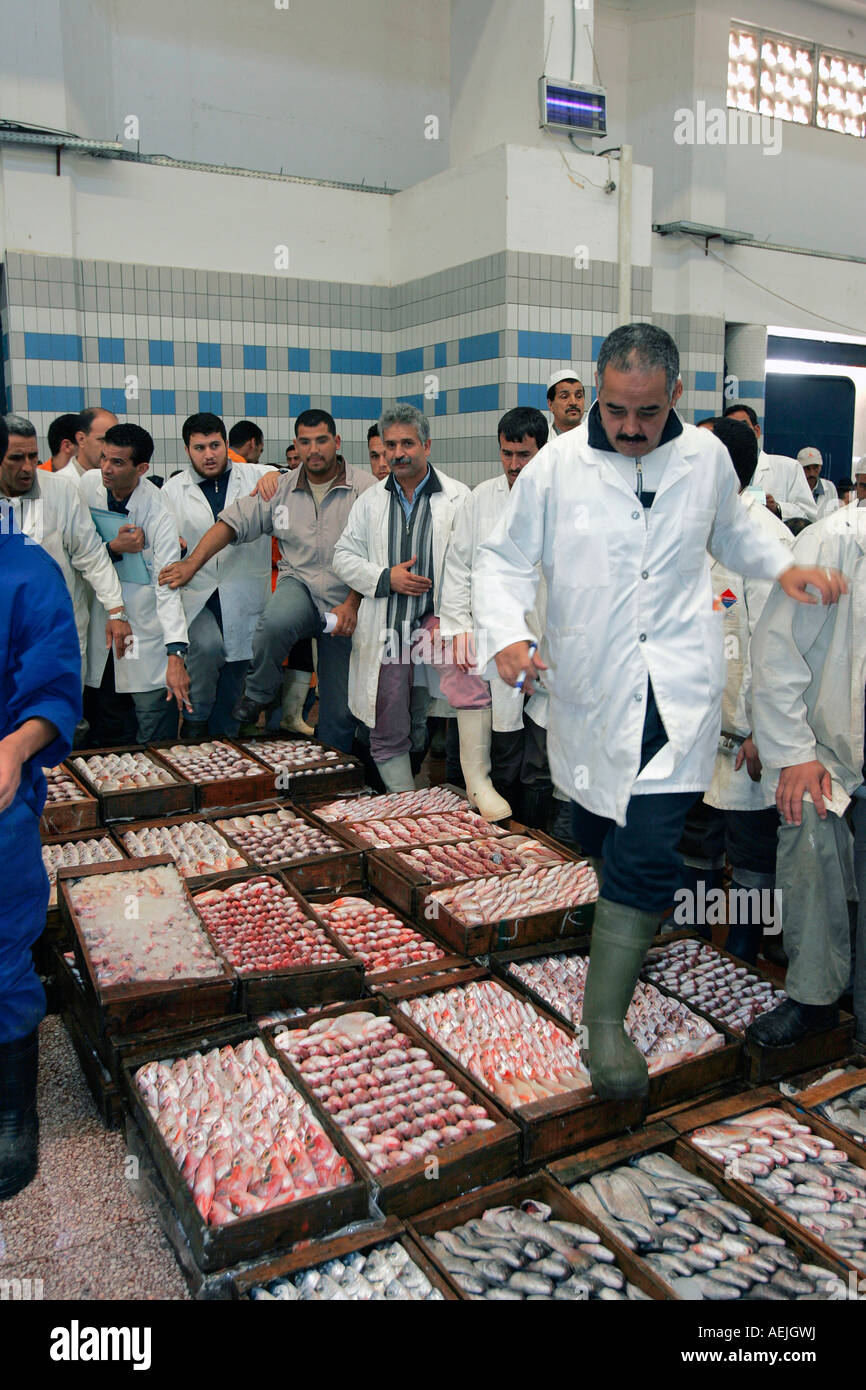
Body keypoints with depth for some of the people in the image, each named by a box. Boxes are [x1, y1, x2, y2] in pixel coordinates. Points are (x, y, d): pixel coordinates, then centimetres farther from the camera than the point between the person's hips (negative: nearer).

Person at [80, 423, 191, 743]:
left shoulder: (158, 512, -18)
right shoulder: (89, 484, -4)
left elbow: (168, 586, -24)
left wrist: (175, 656, -33)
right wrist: (113, 547, -18)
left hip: (147, 629, -4)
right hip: (99, 618, 4)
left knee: (155, 744, -3)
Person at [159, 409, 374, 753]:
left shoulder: (366, 488, -5)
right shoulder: (281, 488, 6)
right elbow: (234, 521, 4)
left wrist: (352, 604, -18)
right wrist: (192, 563, -8)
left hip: (346, 602, -1)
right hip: (299, 585, 1)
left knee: (339, 710, 2)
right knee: (275, 622, -36)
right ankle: (259, 693, -8)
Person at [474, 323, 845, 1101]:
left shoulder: (707, 456, 3)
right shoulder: (556, 466, -4)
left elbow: (732, 532, 22)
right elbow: (505, 557, 2)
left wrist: (782, 567, 2)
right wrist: (508, 633, -17)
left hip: (678, 686, 0)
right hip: (590, 685, 1)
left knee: (646, 854, -10)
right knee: (598, 828, 18)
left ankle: (606, 1020, 2)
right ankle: (629, 910, 53)